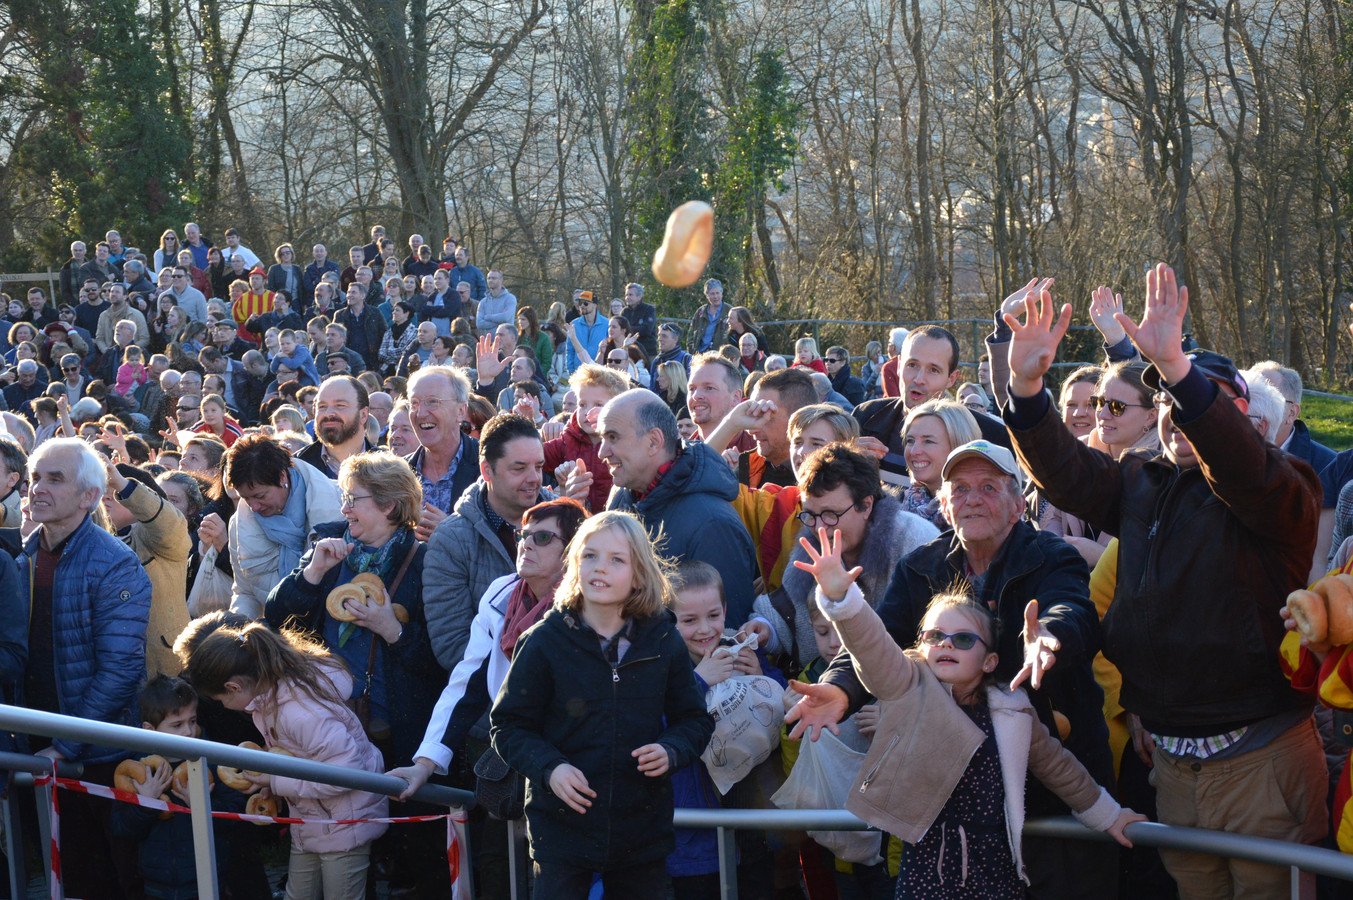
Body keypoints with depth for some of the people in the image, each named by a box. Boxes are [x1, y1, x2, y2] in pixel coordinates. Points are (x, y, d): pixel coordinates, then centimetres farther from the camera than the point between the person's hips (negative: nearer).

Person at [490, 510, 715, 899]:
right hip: (562, 824, -2)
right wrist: (549, 768, -16)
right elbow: (510, 726, 0)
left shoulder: (664, 642, 2)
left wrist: (671, 751, -10)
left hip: (643, 831, 2)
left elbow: (695, 720, 11)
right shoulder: (545, 641, -4)